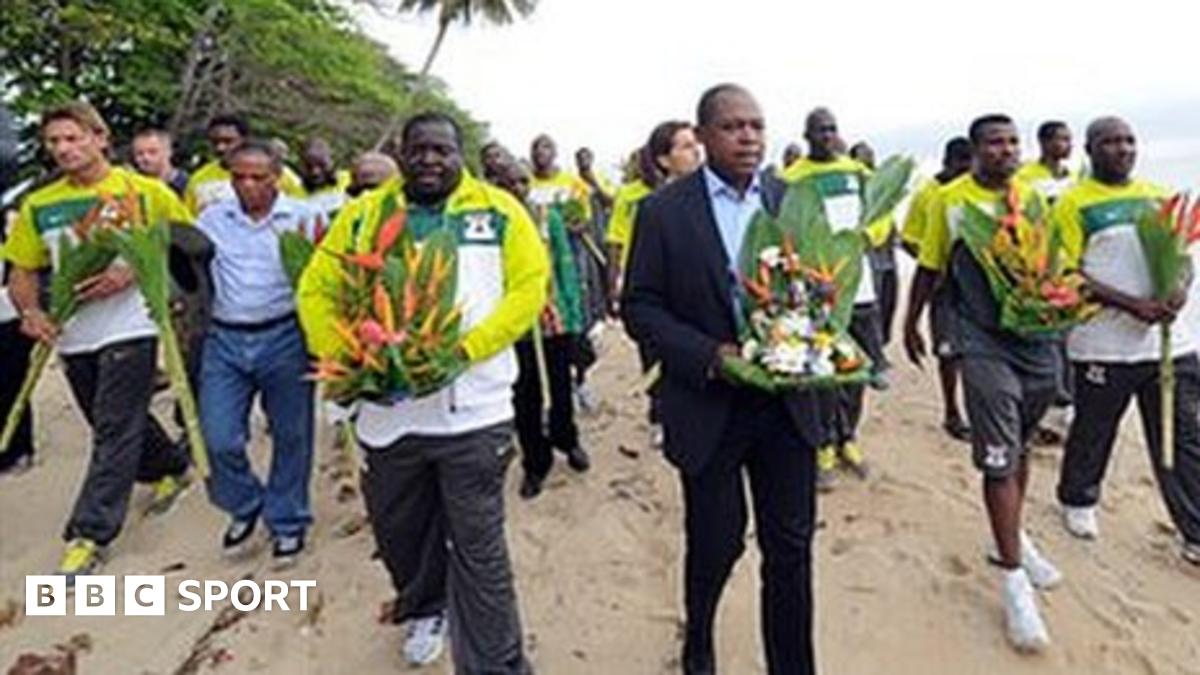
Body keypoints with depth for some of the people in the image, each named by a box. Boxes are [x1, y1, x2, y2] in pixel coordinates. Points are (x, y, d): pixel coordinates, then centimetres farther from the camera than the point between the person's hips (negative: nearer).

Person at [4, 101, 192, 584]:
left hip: (130, 330, -5)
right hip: (73, 337, 6)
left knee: (115, 432, -6)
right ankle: (172, 468, 42)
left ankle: (90, 534, 0)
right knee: (119, 424, 18)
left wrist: (134, 271, -16)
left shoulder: (143, 192, -4)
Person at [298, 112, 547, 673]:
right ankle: (425, 608, 50)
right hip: (388, 408, 4)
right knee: (397, 528, 21)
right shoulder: (364, 213, 7)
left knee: (478, 548, 2)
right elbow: (316, 290, 8)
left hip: (472, 409, -3)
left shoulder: (499, 210, 1)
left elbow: (530, 287, -5)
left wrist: (465, 348, -16)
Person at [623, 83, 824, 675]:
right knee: (716, 542, 13)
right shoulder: (663, 210, -6)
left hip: (787, 402, 3)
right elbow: (639, 307, -7)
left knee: (791, 547, 10)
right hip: (709, 407, -2)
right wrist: (710, 355, -19)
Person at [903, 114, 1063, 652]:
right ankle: (1014, 578, 5)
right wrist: (911, 322, 11)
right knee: (999, 457, -4)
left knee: (1020, 446, 18)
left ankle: (1013, 536, 37)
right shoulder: (950, 200, -4)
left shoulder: (1032, 197, 7)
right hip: (984, 344, -4)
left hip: (1038, 338, 5)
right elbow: (930, 267, 4)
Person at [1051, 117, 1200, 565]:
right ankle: (1078, 501, 35)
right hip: (1105, 344, -4)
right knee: (1093, 431, 11)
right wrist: (1134, 305, -20)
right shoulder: (1074, 204, -5)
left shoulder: (1157, 198, 12)